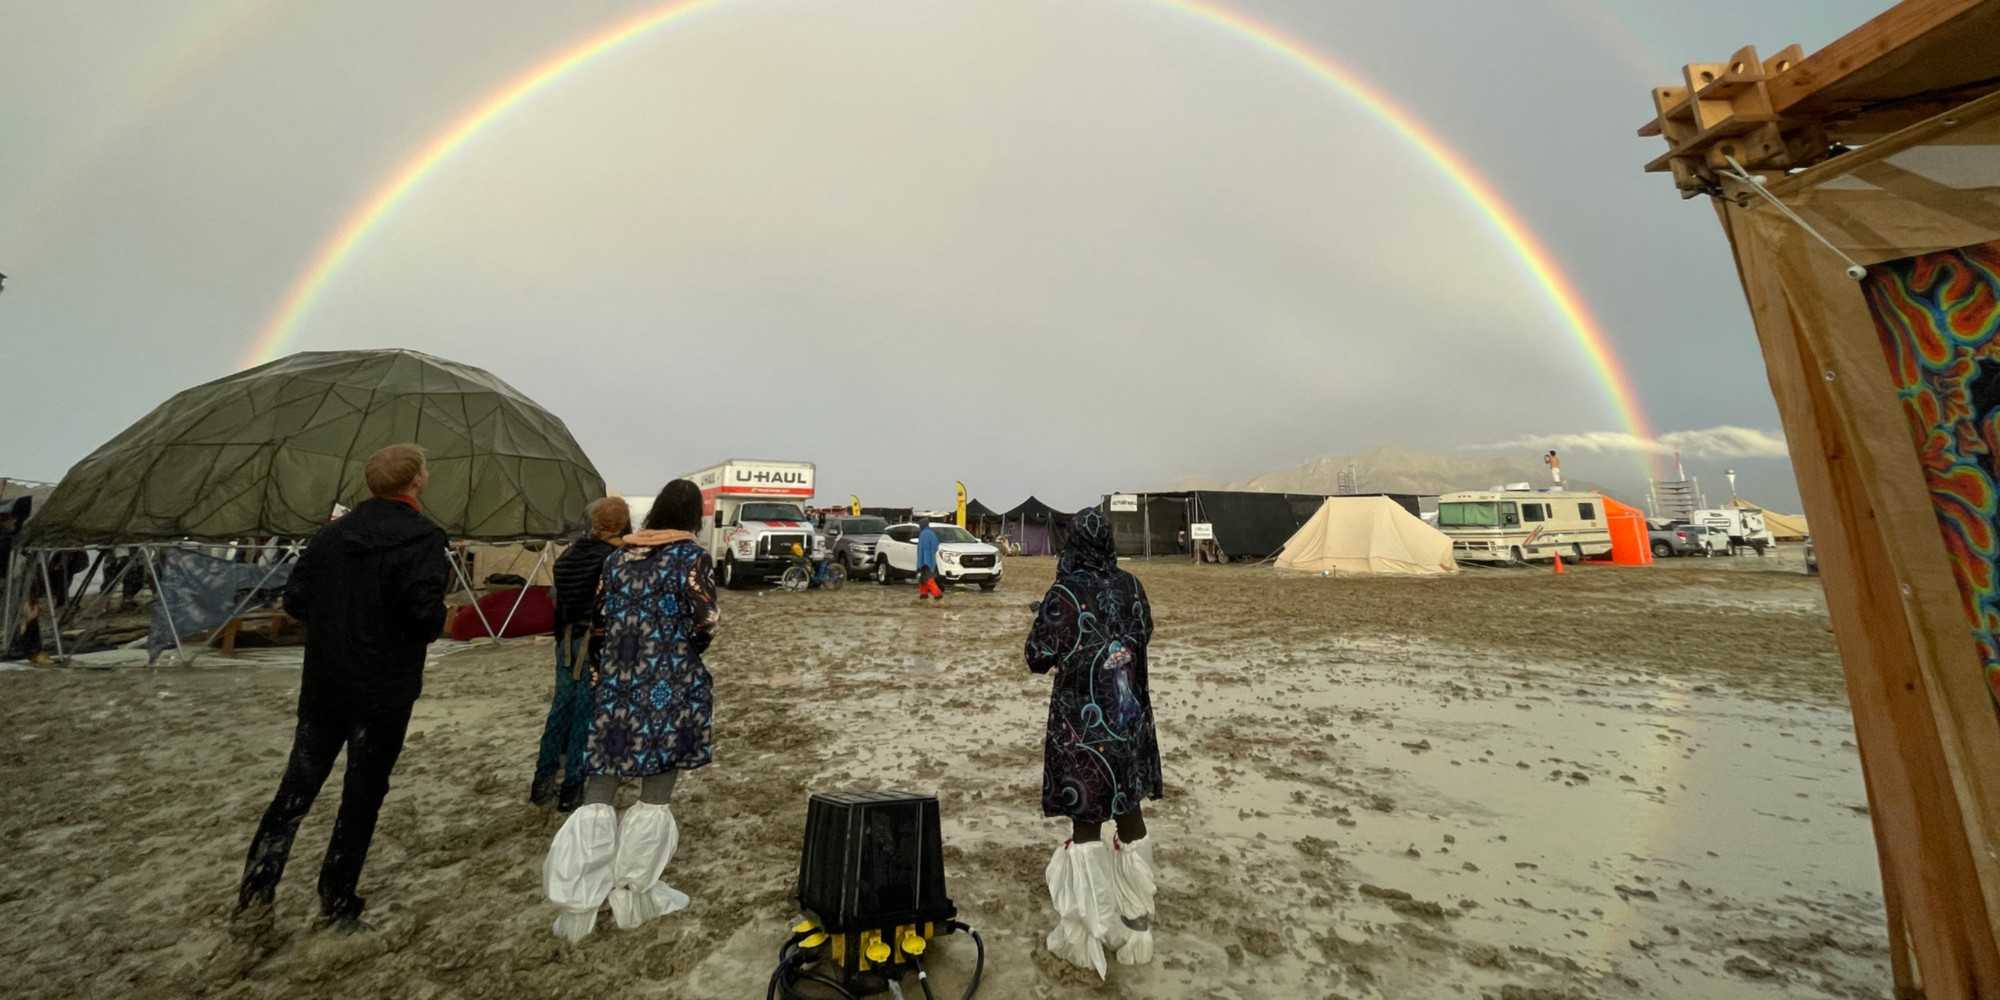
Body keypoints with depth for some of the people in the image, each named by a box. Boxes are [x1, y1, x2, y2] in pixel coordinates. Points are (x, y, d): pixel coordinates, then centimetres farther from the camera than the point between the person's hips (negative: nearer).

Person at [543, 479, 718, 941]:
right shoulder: (692, 558, -9)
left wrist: (599, 674, 18)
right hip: (669, 687, -4)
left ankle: (577, 902, 16)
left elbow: (601, 619, 10)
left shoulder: (618, 556, 8)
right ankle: (635, 895, 22)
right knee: (655, 794, 10)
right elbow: (706, 623, -11)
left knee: (598, 791, 13)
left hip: (614, 682, 5)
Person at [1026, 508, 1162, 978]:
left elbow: (1037, 660, -11)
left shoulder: (1063, 596, -18)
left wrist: (1047, 626, 7)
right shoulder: (1131, 587, -3)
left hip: (1081, 722, -4)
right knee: (1130, 813, 20)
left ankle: (1089, 935, 23)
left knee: (1086, 820, 10)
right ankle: (1137, 921, 35)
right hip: (1129, 716, 5)